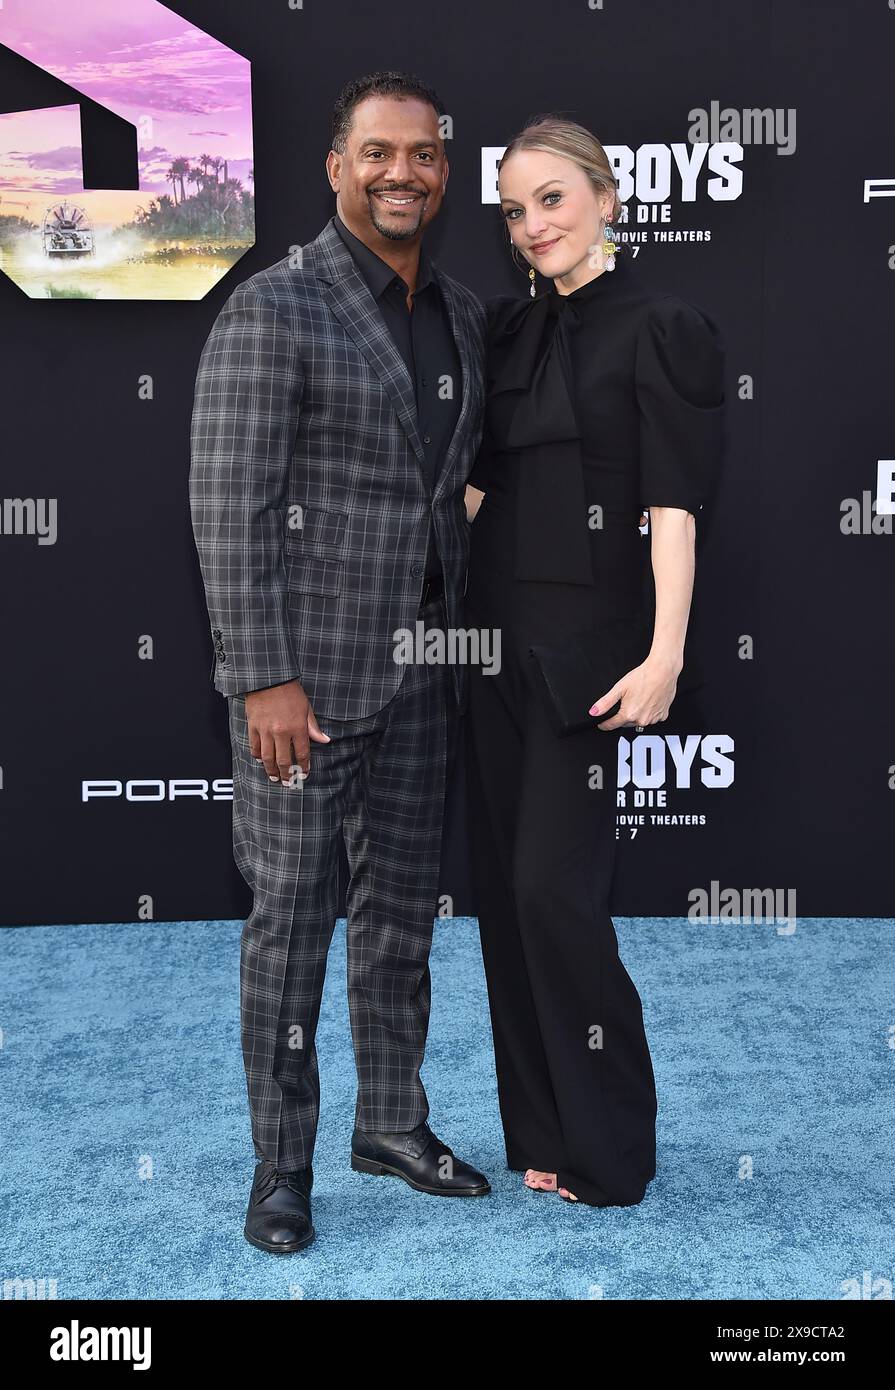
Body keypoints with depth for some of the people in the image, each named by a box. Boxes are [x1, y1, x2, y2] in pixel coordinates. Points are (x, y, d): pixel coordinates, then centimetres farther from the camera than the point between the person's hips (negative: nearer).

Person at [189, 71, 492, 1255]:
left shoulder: (462, 314, 10)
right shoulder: (272, 309, -10)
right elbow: (229, 506, -14)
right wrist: (264, 679, -18)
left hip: (422, 668, 6)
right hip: (307, 668, -6)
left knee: (405, 902, 15)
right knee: (293, 915, 3)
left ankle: (393, 1122, 33)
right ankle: (282, 1165, 20)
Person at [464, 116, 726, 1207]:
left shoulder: (662, 330, -5)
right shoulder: (509, 328, 14)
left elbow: (674, 507, -12)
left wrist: (666, 653, -20)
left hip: (583, 639, -7)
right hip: (494, 632, 7)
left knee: (554, 886, -8)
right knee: (503, 884, 9)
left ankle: (607, 1150, 11)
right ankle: (538, 1130, 23)